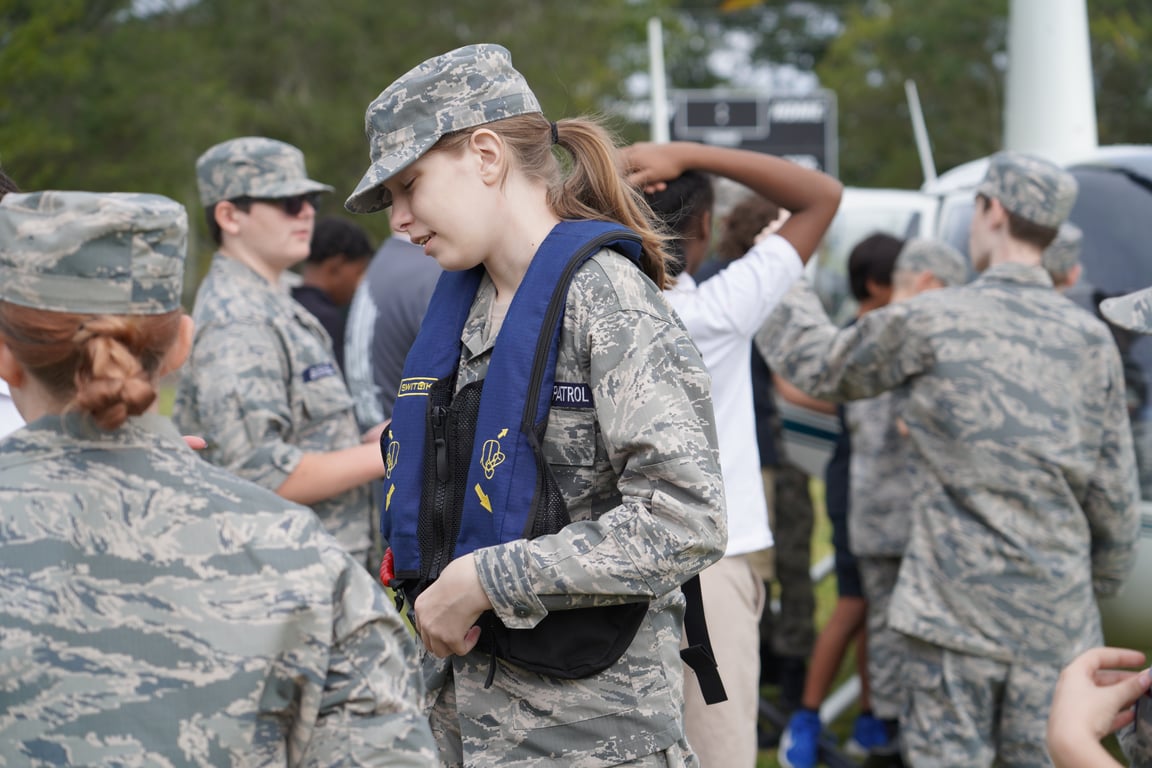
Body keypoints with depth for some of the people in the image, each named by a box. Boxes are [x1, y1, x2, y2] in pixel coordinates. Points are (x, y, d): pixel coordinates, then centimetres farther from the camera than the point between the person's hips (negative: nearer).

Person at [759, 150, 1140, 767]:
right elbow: (1114, 490, 7)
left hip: (957, 603, -3)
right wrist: (1103, 581, 22)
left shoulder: (929, 323, -6)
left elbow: (818, 368, 9)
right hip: (1058, 609, 3)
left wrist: (788, 284, 26)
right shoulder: (1091, 339, 4)